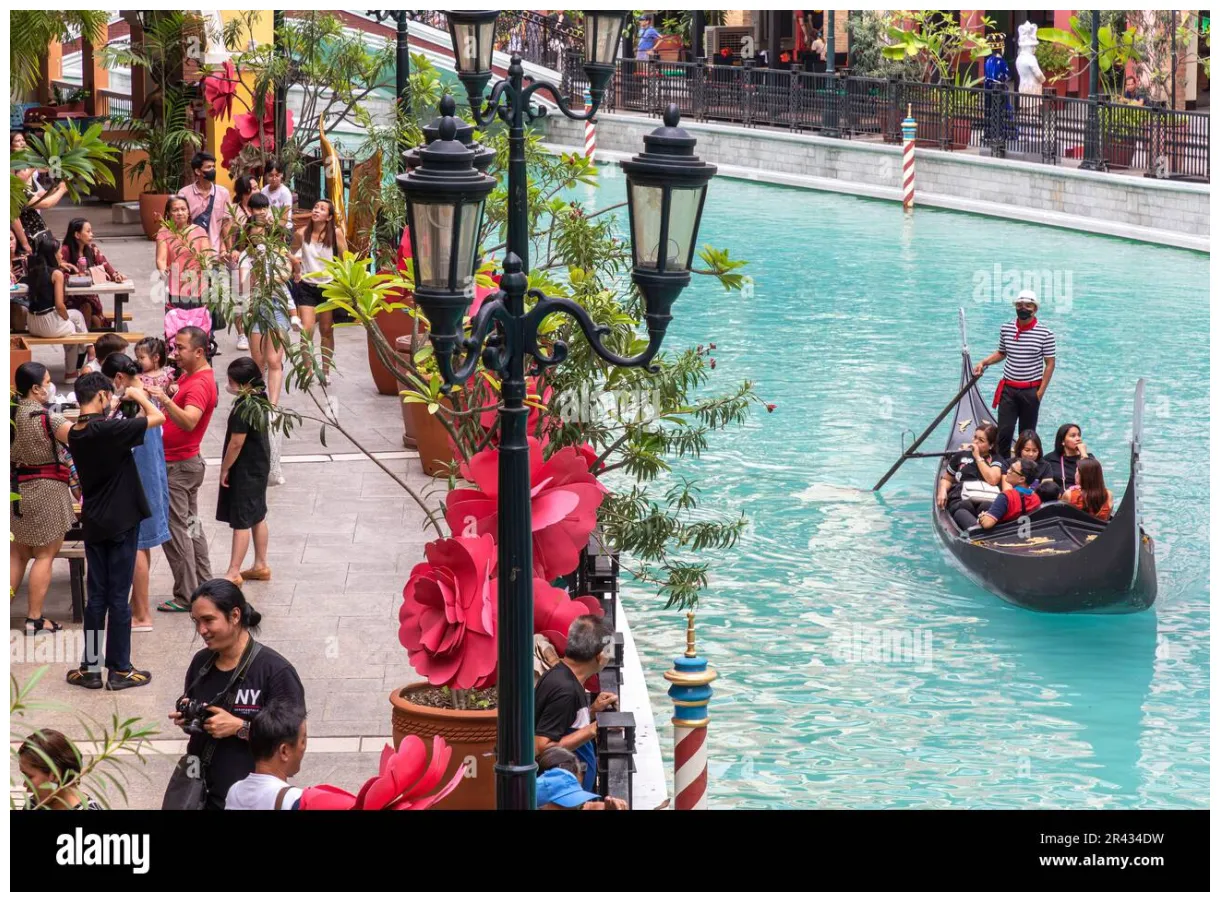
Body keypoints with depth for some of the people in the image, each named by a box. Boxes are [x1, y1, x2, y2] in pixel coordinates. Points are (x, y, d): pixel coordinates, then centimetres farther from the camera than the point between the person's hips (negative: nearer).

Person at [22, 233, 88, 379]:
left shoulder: (33, 270, 6)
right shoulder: (56, 273, -13)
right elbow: (59, 305, -18)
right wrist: (67, 319, 2)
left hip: (33, 326, 7)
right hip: (49, 325, -7)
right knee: (72, 328, 28)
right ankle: (70, 372, 36)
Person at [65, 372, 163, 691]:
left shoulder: (75, 434, 1)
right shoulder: (109, 430, -20)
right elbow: (158, 417, -16)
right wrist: (139, 396, 0)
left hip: (94, 524, 6)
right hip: (121, 522, -6)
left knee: (96, 596, 10)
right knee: (119, 597, 0)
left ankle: (90, 668, 12)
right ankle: (119, 670, 6)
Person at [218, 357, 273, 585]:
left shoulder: (244, 407, -26)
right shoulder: (261, 398, 3)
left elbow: (236, 443, -21)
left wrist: (225, 469, -12)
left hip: (245, 470, -10)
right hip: (260, 466, 10)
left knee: (241, 522, -4)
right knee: (257, 517, 18)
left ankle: (233, 573, 1)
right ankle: (261, 565, 28)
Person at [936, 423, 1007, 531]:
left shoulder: (996, 460, 18)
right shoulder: (961, 456, 26)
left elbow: (993, 480, -2)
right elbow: (947, 479, 31)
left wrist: (978, 457, 4)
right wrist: (942, 490, 7)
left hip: (986, 499, 0)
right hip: (960, 500, 0)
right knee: (962, 510, -40)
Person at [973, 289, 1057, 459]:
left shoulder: (1045, 334, -7)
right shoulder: (1006, 329, 4)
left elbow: (1050, 364, -3)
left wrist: (1041, 391, -7)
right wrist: (984, 362, 6)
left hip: (1031, 390, -2)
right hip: (1008, 388, 2)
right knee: (1004, 431, -4)